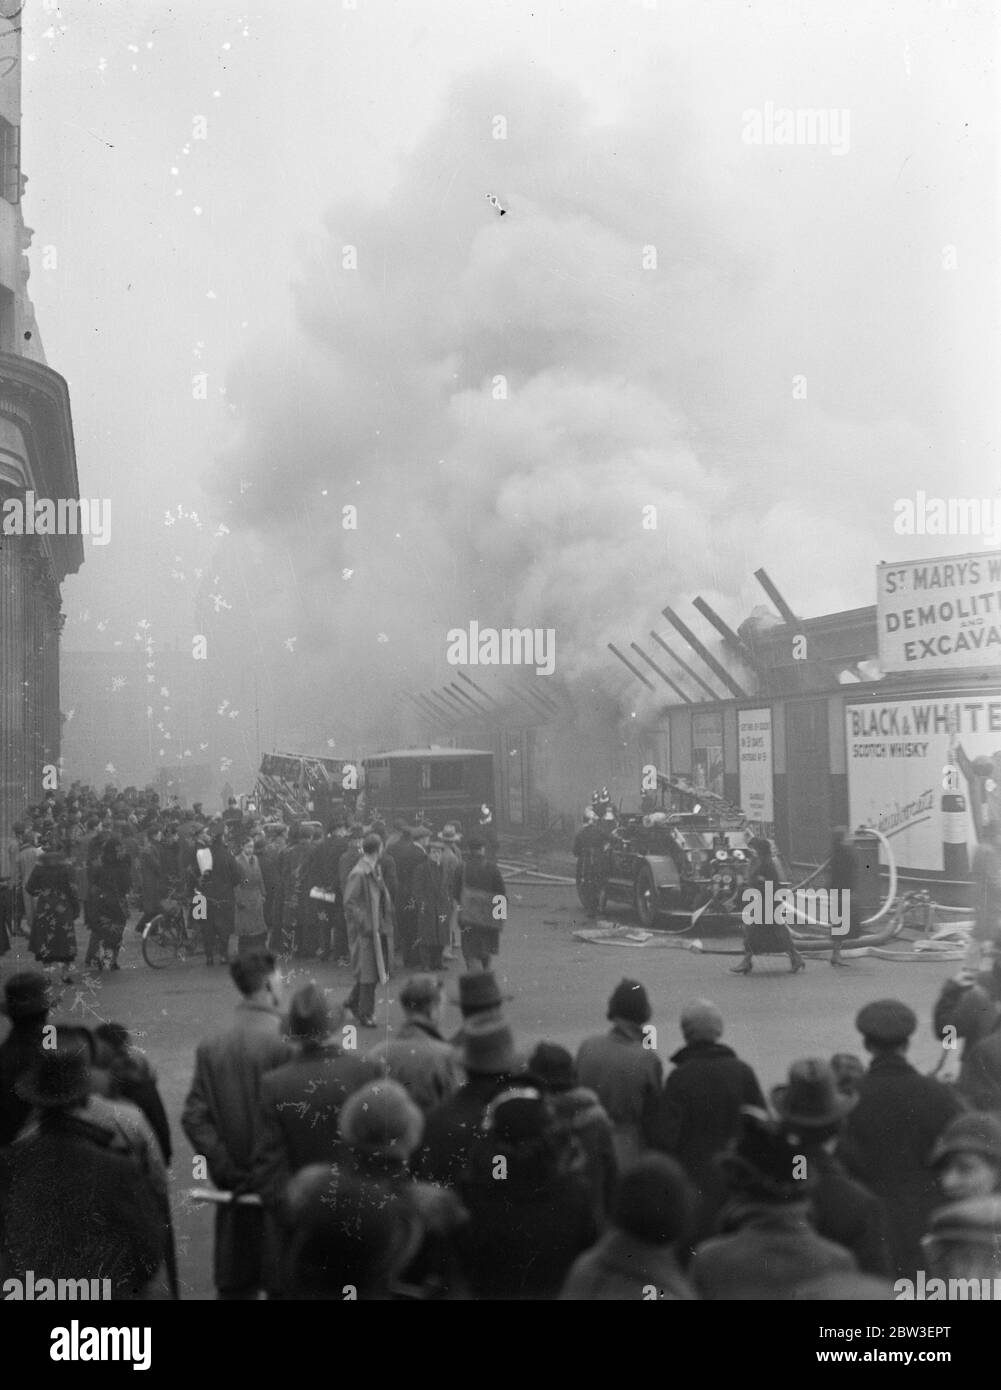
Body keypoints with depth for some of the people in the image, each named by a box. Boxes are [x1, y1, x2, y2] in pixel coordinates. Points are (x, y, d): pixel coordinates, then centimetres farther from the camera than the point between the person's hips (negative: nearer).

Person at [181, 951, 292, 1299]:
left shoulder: (210, 1048, 0)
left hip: (237, 1190, 4)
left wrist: (228, 1172, 0)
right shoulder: (286, 1046, -16)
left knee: (235, 1284, 13)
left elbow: (193, 1119, -2)